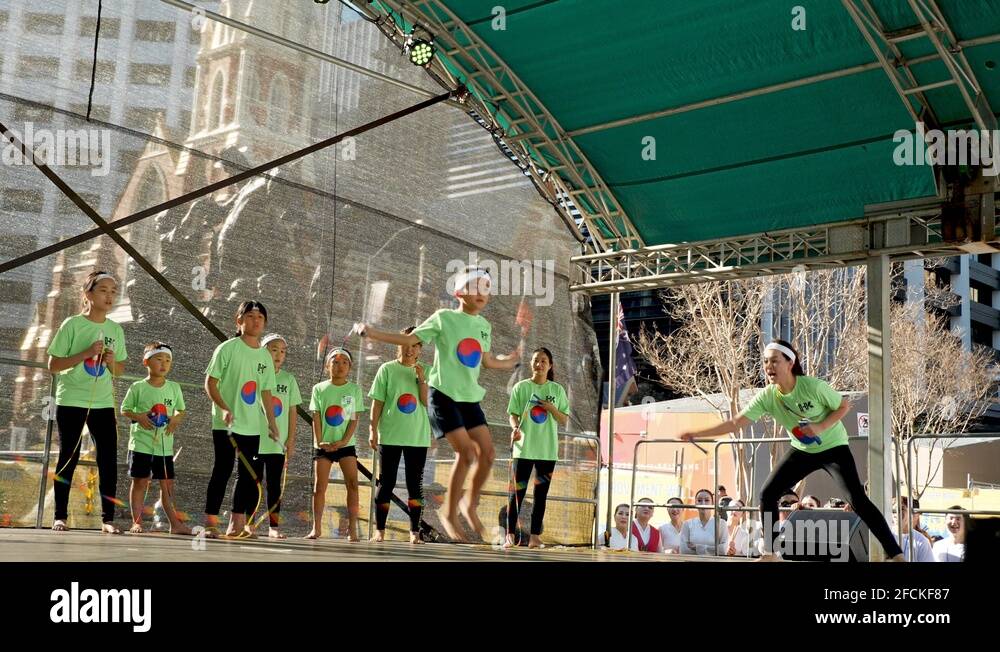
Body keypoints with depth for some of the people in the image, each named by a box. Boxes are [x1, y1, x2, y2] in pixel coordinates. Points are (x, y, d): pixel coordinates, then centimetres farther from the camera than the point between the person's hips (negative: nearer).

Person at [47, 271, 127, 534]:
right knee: (69, 457, 1)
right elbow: (53, 365, -7)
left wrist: (112, 362, -8)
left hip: (103, 403, 4)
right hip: (71, 401, -4)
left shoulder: (116, 330, 7)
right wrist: (86, 353, -17)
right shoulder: (72, 324, -5)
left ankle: (108, 518, 4)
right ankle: (60, 517, 11)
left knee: (109, 459, -1)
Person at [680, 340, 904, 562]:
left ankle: (896, 554, -9)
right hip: (803, 451, 5)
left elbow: (844, 406, -13)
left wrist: (821, 427, -28)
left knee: (858, 499, -18)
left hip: (833, 447, -4)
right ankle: (769, 554, 11)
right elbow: (736, 422, -20)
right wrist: (696, 434, -26)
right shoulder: (767, 396, -18)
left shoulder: (813, 386, -28)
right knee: (767, 494, -3)